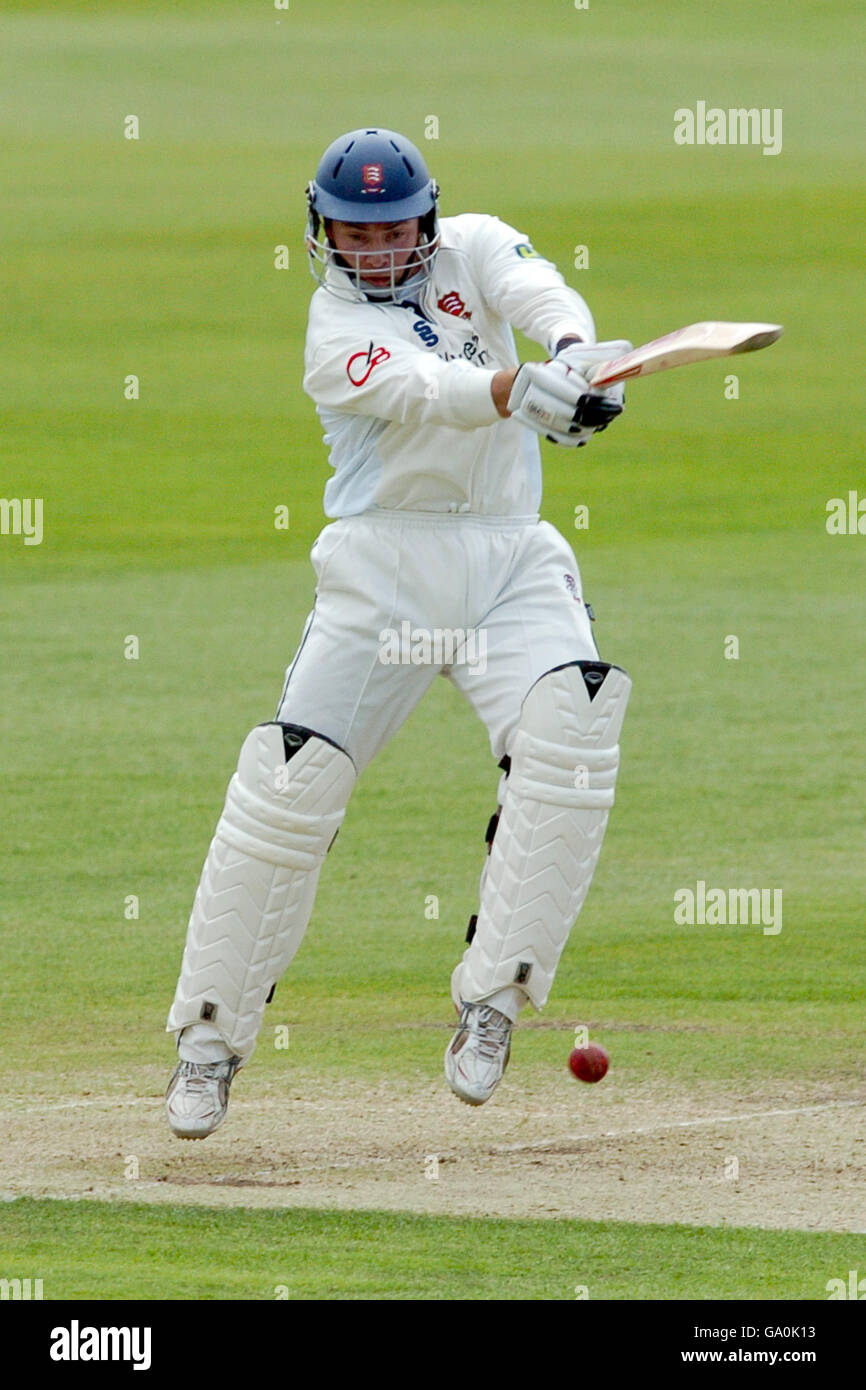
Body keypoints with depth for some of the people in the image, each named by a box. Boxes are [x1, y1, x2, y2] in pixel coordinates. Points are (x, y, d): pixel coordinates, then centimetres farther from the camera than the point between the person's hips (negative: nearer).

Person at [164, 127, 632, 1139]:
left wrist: (573, 353, -39)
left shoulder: (474, 248, 7)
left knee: (570, 731, -23)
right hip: (382, 563, -2)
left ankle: (491, 1004, -17)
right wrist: (516, 390, -45)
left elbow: (538, 292, -15)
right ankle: (211, 1034, 4)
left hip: (513, 562, 2)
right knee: (290, 778, -10)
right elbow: (417, 393, -25)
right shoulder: (335, 328, -4)